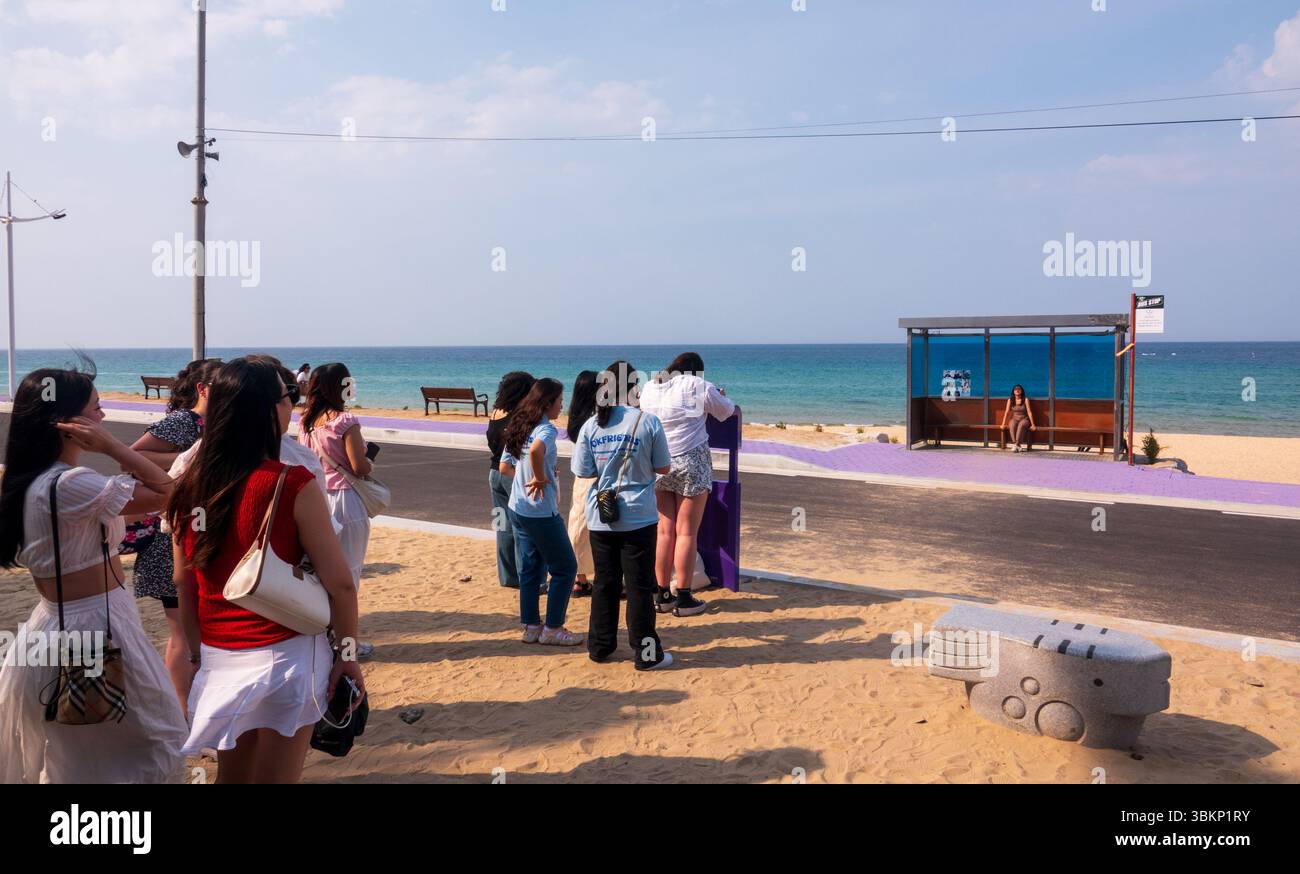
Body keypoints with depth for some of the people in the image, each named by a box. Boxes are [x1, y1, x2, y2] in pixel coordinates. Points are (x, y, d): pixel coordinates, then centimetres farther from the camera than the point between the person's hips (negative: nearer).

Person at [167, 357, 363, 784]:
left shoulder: (191, 487, -2)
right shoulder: (292, 485, -17)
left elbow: (183, 584, 6)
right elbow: (339, 583, -15)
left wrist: (200, 654, 17)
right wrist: (347, 652, -2)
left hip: (219, 656, 5)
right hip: (282, 655, -5)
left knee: (232, 773, 21)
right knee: (275, 776, 8)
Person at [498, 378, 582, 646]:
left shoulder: (518, 427, 9)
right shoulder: (546, 429, -17)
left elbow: (504, 467, 15)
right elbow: (535, 450, -39)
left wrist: (529, 476, 8)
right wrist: (541, 478, -24)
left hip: (517, 509, 8)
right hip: (541, 512, -8)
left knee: (530, 568, 16)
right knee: (565, 568, 4)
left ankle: (531, 625, 22)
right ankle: (552, 629, 7)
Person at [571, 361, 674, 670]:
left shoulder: (591, 425, -3)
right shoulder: (648, 421, -9)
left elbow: (582, 470, 1)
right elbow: (663, 467, -2)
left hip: (600, 517, 3)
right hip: (639, 517, -3)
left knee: (605, 583, 14)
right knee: (640, 586, 4)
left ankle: (600, 646, 24)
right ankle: (646, 653, 11)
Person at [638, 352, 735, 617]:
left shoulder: (649, 387, 7)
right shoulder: (700, 387, -6)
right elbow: (726, 410, 8)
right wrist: (719, 396, 33)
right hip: (691, 463, -4)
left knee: (664, 531, 10)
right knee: (687, 533, 1)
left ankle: (662, 595, 14)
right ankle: (684, 599, 5)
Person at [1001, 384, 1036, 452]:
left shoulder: (1025, 400, -8)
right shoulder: (1010, 400, 1)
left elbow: (1029, 412, -11)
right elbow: (1007, 412, 1)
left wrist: (1033, 425, -14)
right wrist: (1003, 424, -3)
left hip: (1024, 419, -2)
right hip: (1015, 419, 2)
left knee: (1021, 425, -38)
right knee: (1012, 426, -35)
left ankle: (1016, 445, -42)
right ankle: (1016, 445, -37)